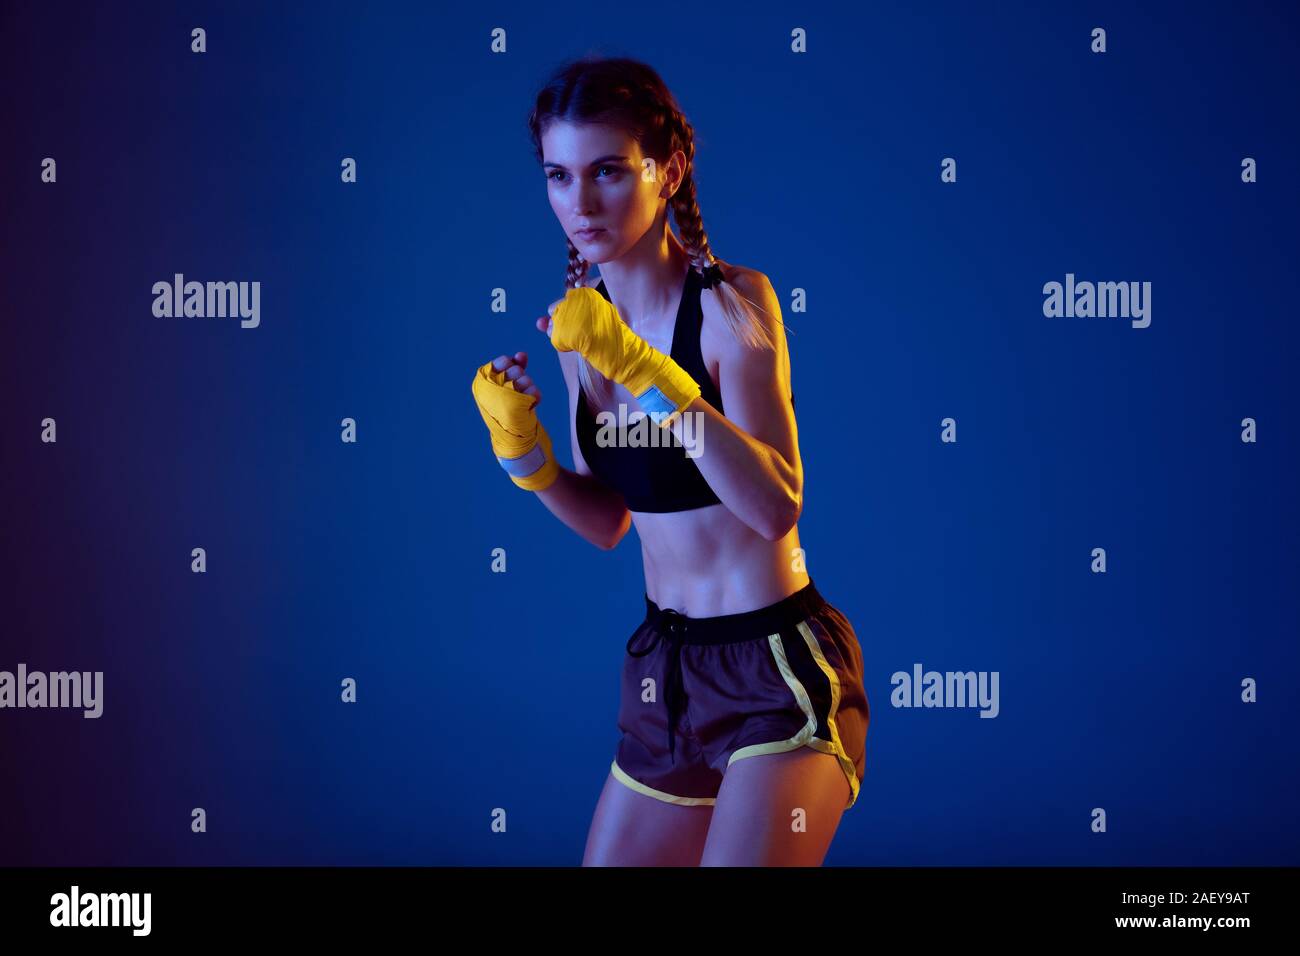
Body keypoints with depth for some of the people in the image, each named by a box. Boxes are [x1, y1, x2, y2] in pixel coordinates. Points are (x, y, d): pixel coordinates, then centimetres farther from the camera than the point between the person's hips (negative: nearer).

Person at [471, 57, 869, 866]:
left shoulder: (732, 302, -15)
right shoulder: (585, 318, 4)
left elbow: (777, 507, -27)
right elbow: (609, 522, 11)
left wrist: (644, 372, -32)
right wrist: (523, 449, -7)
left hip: (778, 664, -7)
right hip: (666, 664, 7)